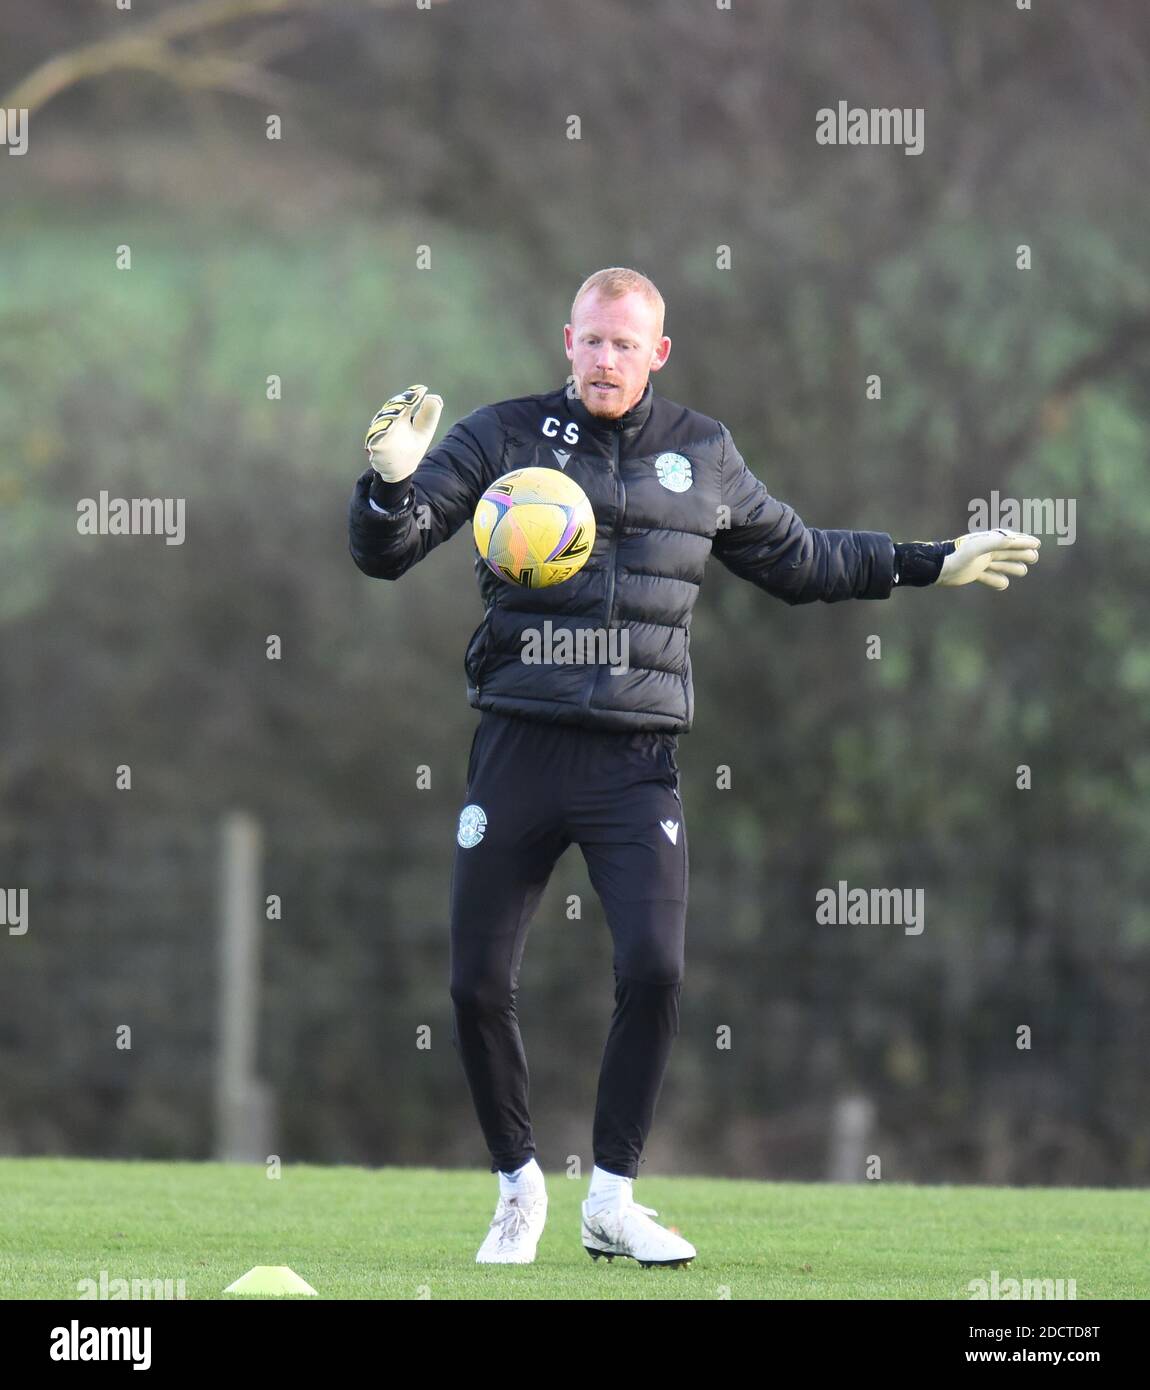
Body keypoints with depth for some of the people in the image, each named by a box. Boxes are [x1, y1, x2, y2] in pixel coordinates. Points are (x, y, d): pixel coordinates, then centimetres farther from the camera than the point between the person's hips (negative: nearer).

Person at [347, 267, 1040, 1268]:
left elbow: (795, 560, 27)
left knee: (655, 968, -15)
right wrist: (394, 481, -19)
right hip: (519, 748, -1)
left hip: (636, 762, 1)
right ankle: (519, 1187, 19)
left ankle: (613, 1202, 0)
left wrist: (930, 566, 25)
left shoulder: (703, 456, 12)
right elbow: (386, 554, 2)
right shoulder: (504, 437, 4)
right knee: (479, 985, -2)